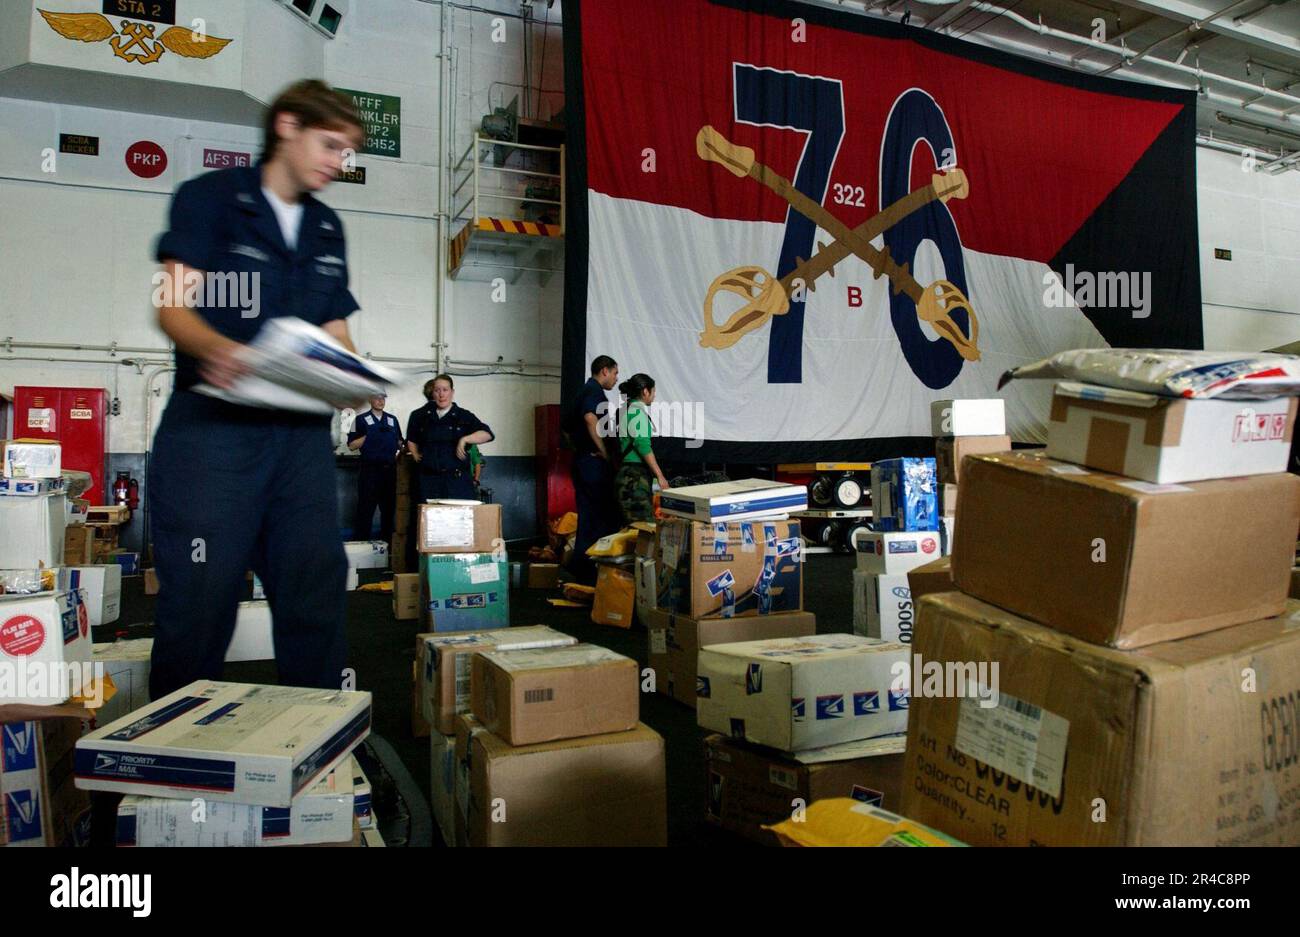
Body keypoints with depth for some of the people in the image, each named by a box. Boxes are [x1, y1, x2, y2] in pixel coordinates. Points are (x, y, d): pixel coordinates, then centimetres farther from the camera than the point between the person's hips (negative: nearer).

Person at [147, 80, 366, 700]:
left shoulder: (327, 230, 20)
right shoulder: (210, 197, 3)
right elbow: (173, 304, -8)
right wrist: (215, 350, -30)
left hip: (301, 430, 5)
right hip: (213, 422, -5)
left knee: (317, 590, 2)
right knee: (201, 595, -5)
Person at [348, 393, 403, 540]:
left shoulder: (392, 420, 16)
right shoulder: (361, 420, 3)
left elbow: (399, 442, 22)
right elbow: (352, 445, -2)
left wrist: (398, 453, 3)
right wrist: (368, 435, -12)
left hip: (390, 470, 4)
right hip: (370, 470, -4)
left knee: (389, 508, 9)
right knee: (365, 507, -5)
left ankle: (386, 541, 18)